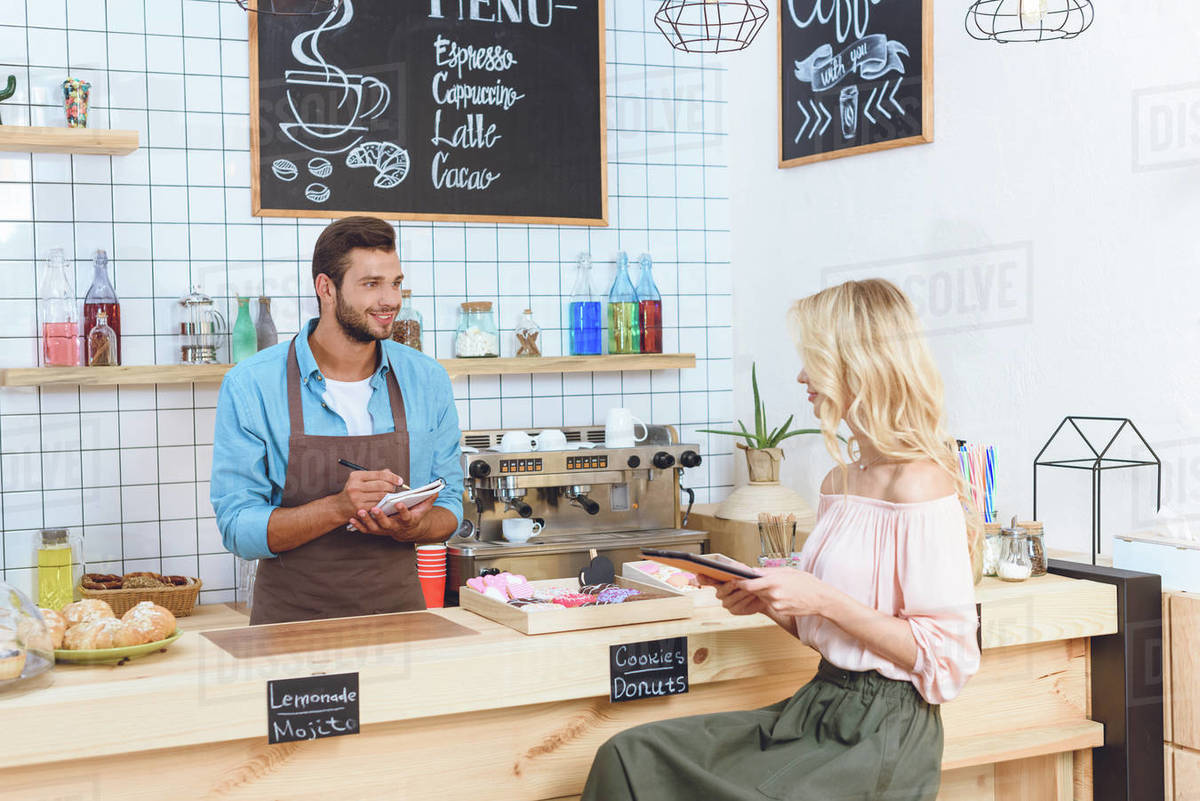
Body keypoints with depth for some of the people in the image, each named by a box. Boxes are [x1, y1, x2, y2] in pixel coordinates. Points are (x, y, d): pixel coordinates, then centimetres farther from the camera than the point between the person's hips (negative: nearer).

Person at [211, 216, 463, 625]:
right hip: (293, 617, -2)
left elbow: (448, 509, 11)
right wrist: (339, 507, -21)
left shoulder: (428, 381, 4)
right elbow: (239, 529, -7)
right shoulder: (250, 385, -5)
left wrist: (411, 527, -11)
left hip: (398, 608, 2)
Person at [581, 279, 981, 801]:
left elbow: (946, 659, -18)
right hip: (819, 706, 8)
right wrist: (767, 601, -1)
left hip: (880, 737, -8)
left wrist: (823, 600, -21)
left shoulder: (921, 485, -15)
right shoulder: (841, 479, 12)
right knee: (630, 757, -5)